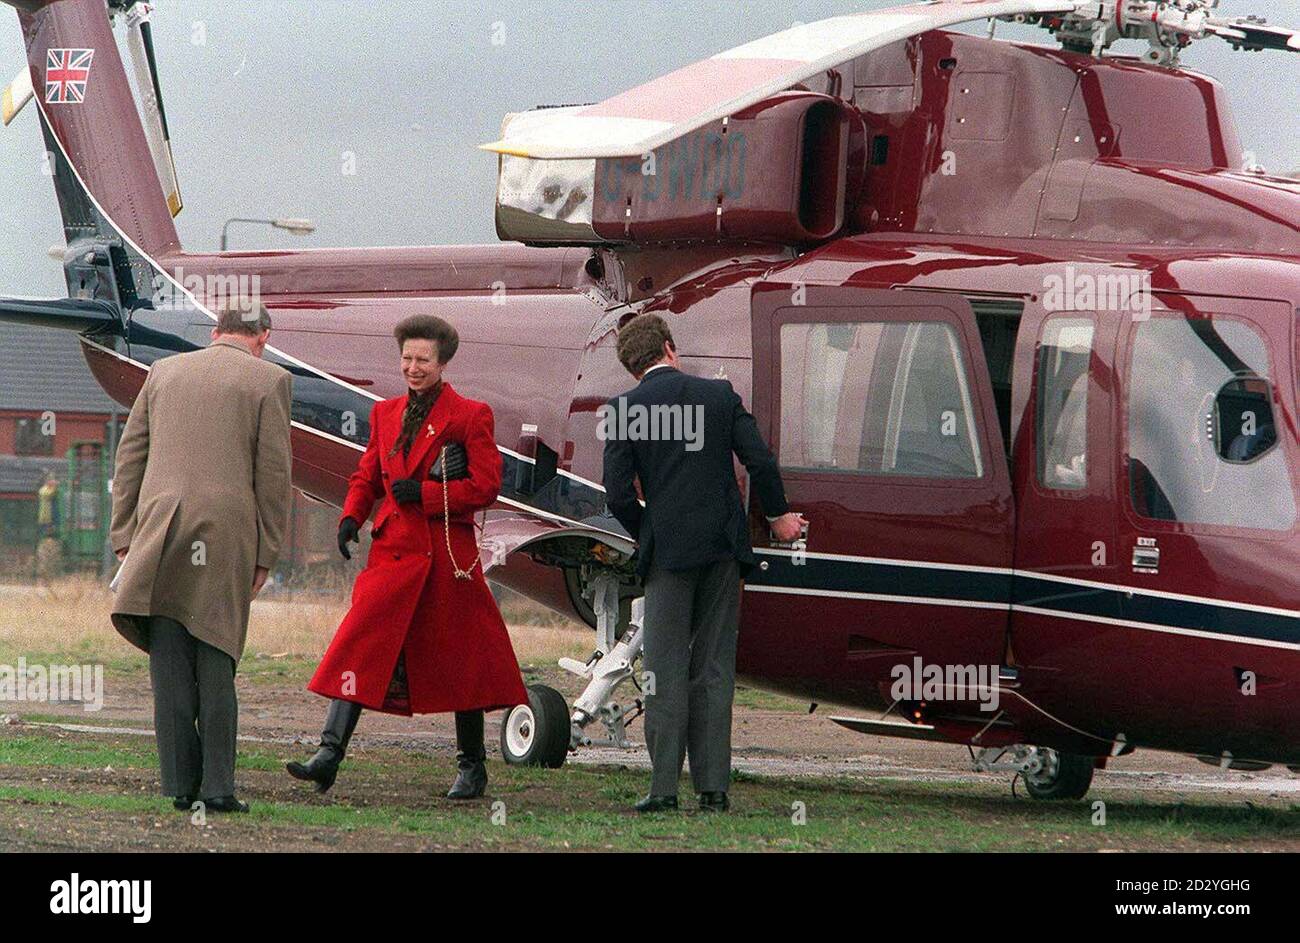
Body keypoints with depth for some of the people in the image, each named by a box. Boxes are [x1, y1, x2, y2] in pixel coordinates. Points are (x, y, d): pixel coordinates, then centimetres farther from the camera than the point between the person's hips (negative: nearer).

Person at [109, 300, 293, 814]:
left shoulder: (165, 371, 16)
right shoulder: (269, 380, 5)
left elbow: (130, 456, 14)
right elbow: (274, 473, 1)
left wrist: (124, 535, 15)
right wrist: (265, 554, 5)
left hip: (159, 526, 2)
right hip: (227, 533, -2)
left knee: (170, 661, 3)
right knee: (215, 662, 3)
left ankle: (180, 781, -1)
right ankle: (217, 785, -1)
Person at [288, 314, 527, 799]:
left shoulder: (470, 415, -2)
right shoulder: (386, 414, 13)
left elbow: (486, 486, -6)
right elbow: (367, 475, 19)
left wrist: (424, 494, -14)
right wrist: (351, 517, 0)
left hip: (447, 554, -4)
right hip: (394, 550, 4)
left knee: (459, 659, 4)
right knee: (361, 645, -9)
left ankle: (471, 765, 18)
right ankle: (330, 752, -15)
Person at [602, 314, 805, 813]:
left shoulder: (623, 410, -3)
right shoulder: (719, 394, 4)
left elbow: (619, 495, -5)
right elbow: (760, 460, 2)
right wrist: (778, 515, 18)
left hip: (668, 551, -2)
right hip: (724, 547, 3)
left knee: (666, 669, 2)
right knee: (714, 668, 8)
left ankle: (664, 786, -3)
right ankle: (713, 786, 5)